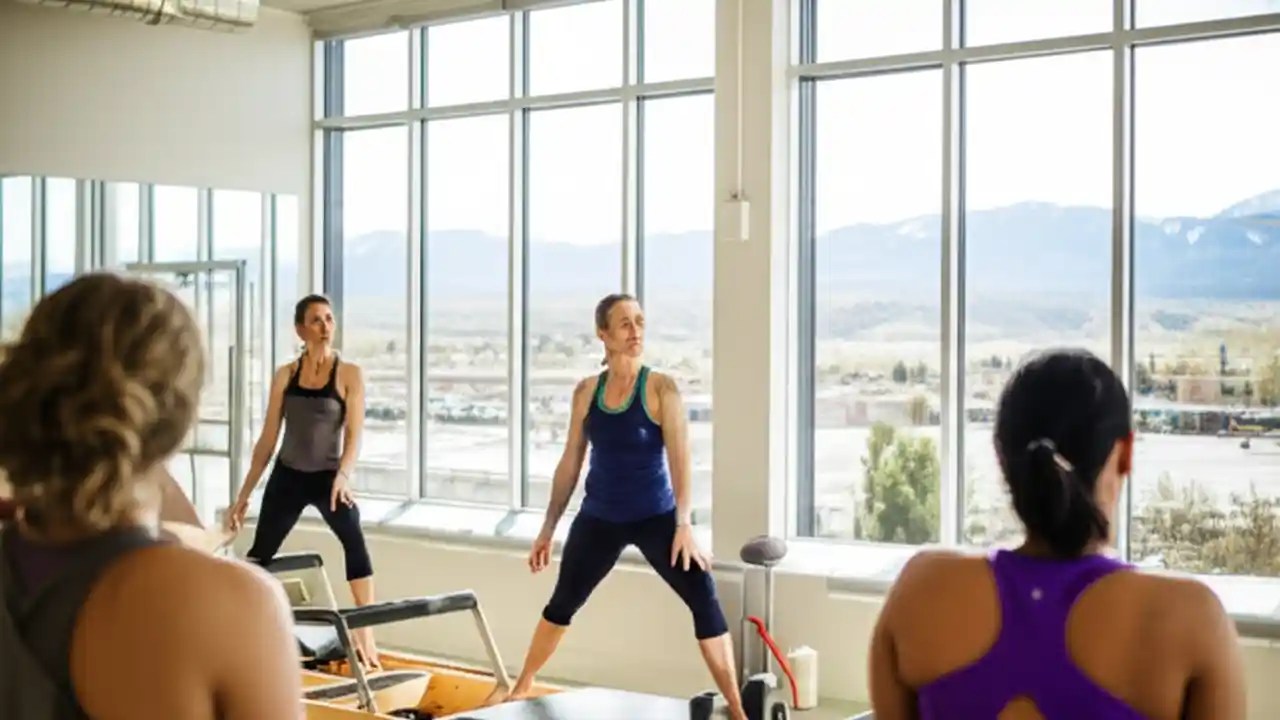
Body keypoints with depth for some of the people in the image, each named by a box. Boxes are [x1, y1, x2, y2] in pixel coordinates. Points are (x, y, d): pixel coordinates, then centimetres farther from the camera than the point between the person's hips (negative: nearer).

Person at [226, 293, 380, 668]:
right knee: (260, 553, 9)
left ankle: (364, 632, -20)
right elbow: (267, 439, 8)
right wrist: (244, 494, 8)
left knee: (354, 539, -25)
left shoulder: (349, 374, -4)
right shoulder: (285, 375, 3)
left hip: (328, 476, -3)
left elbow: (354, 433, -11)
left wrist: (343, 475, -29)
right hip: (287, 476, 3)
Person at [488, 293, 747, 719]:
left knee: (705, 601, -14)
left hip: (656, 517, -3)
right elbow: (570, 463, 7)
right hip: (599, 519, 3)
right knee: (561, 604, 15)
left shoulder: (661, 388, -11)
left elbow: (679, 457, -17)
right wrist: (548, 528, 9)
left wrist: (684, 525, -27)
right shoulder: (586, 392, 0)